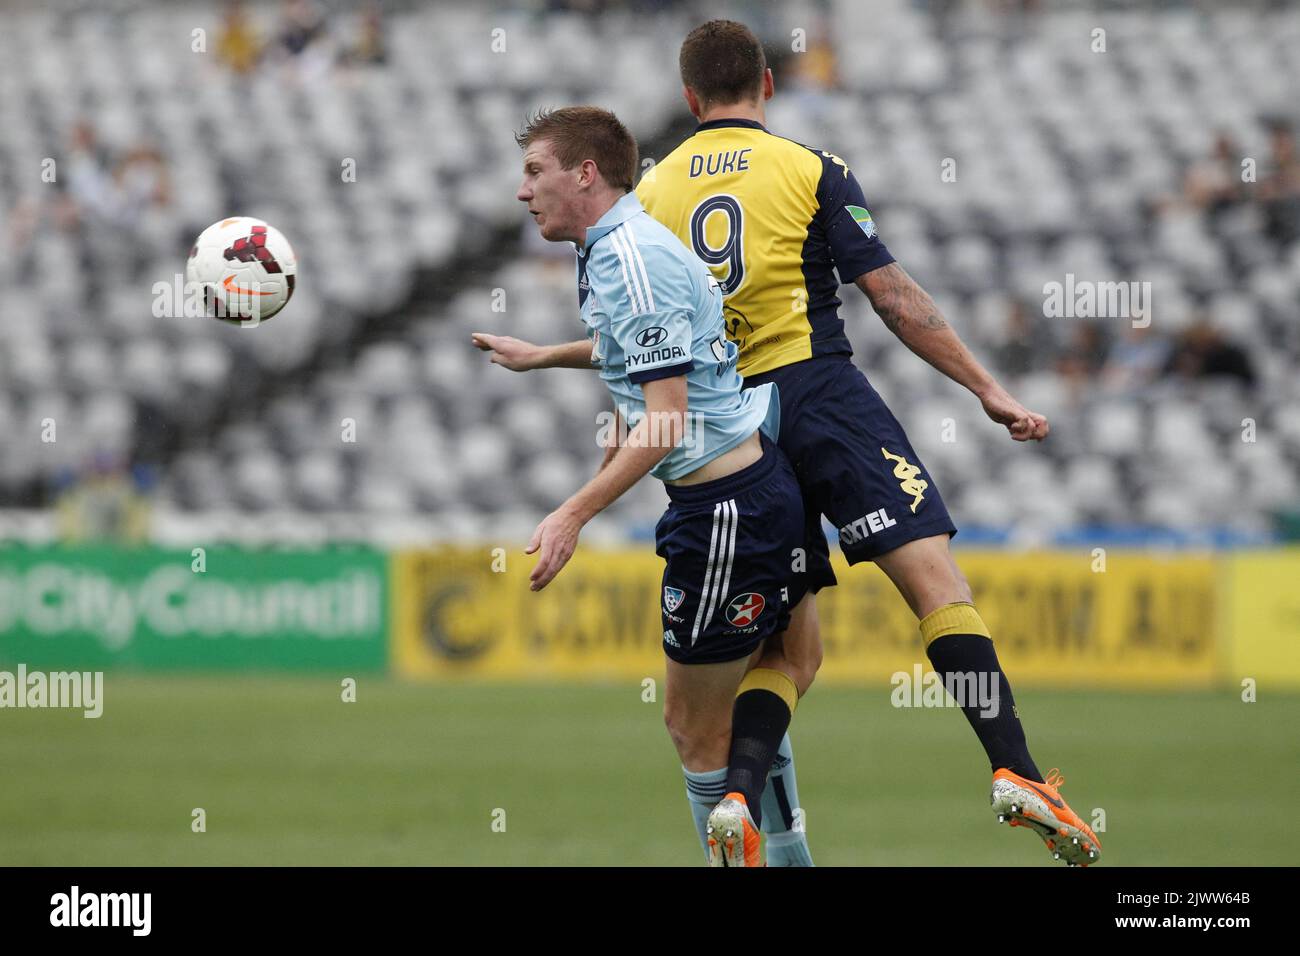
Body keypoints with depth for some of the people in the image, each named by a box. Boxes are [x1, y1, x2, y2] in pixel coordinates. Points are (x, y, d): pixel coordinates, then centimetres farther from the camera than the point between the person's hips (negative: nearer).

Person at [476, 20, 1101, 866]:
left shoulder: (651, 191, 12)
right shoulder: (813, 171, 1)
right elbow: (894, 298, -2)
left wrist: (544, 357, 34)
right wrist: (989, 390, 1)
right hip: (821, 393, -4)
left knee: (791, 648, 11)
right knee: (936, 579, -12)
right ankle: (1015, 771, -28)